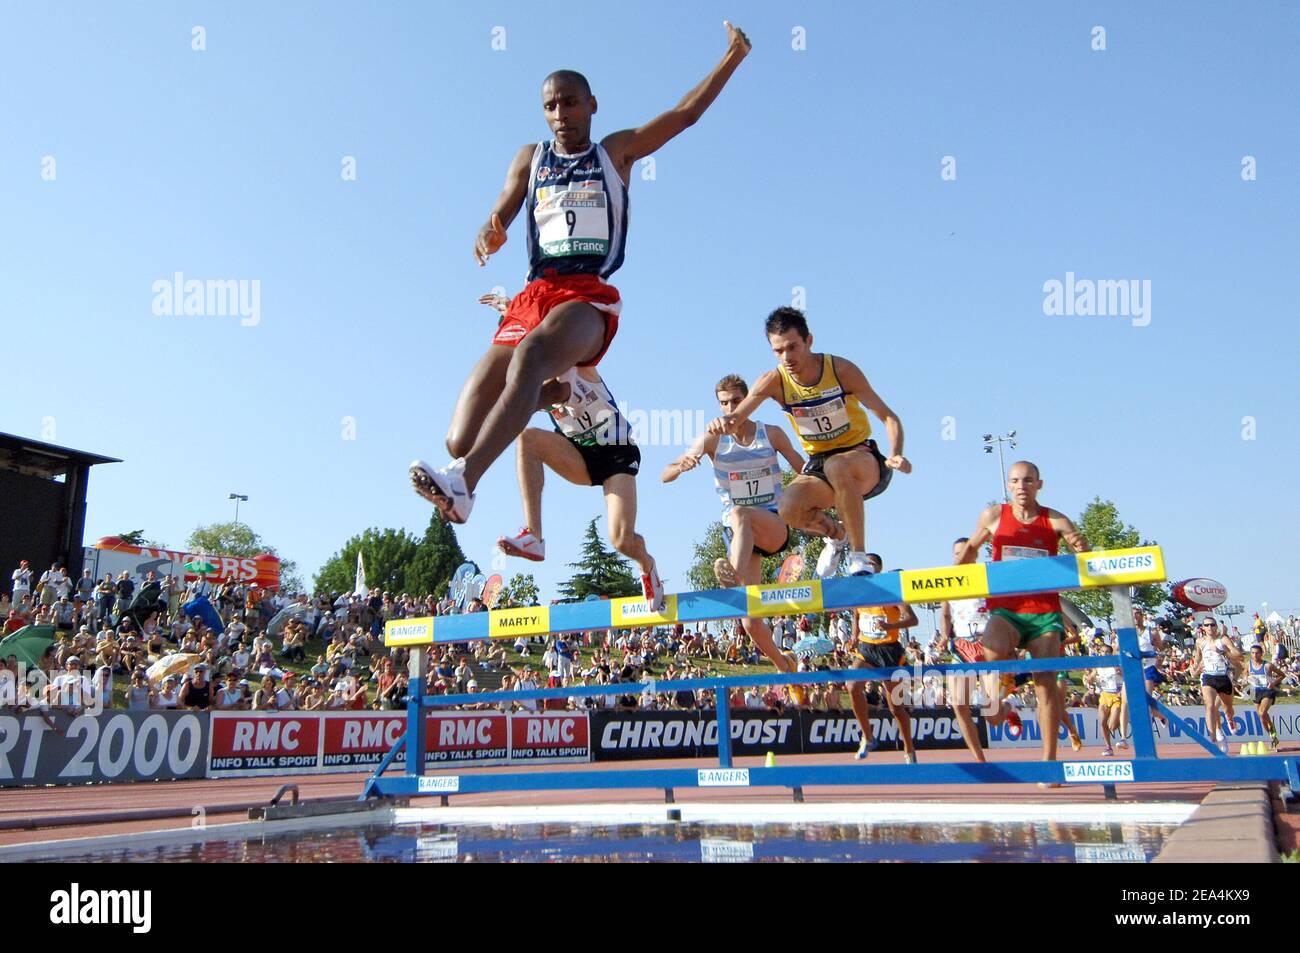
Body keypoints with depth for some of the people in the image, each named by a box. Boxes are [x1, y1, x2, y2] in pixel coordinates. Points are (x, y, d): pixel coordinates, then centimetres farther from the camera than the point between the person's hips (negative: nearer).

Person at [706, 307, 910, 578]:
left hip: (863, 459, -3)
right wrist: (722, 423, -37)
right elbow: (734, 420, -12)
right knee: (789, 508, -29)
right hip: (818, 465, 3)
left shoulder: (841, 369, -14)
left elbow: (888, 416, -10)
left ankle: (858, 557, -24)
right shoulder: (773, 382, -9)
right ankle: (836, 535, 6)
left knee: (836, 466, -39)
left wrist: (894, 456, -29)